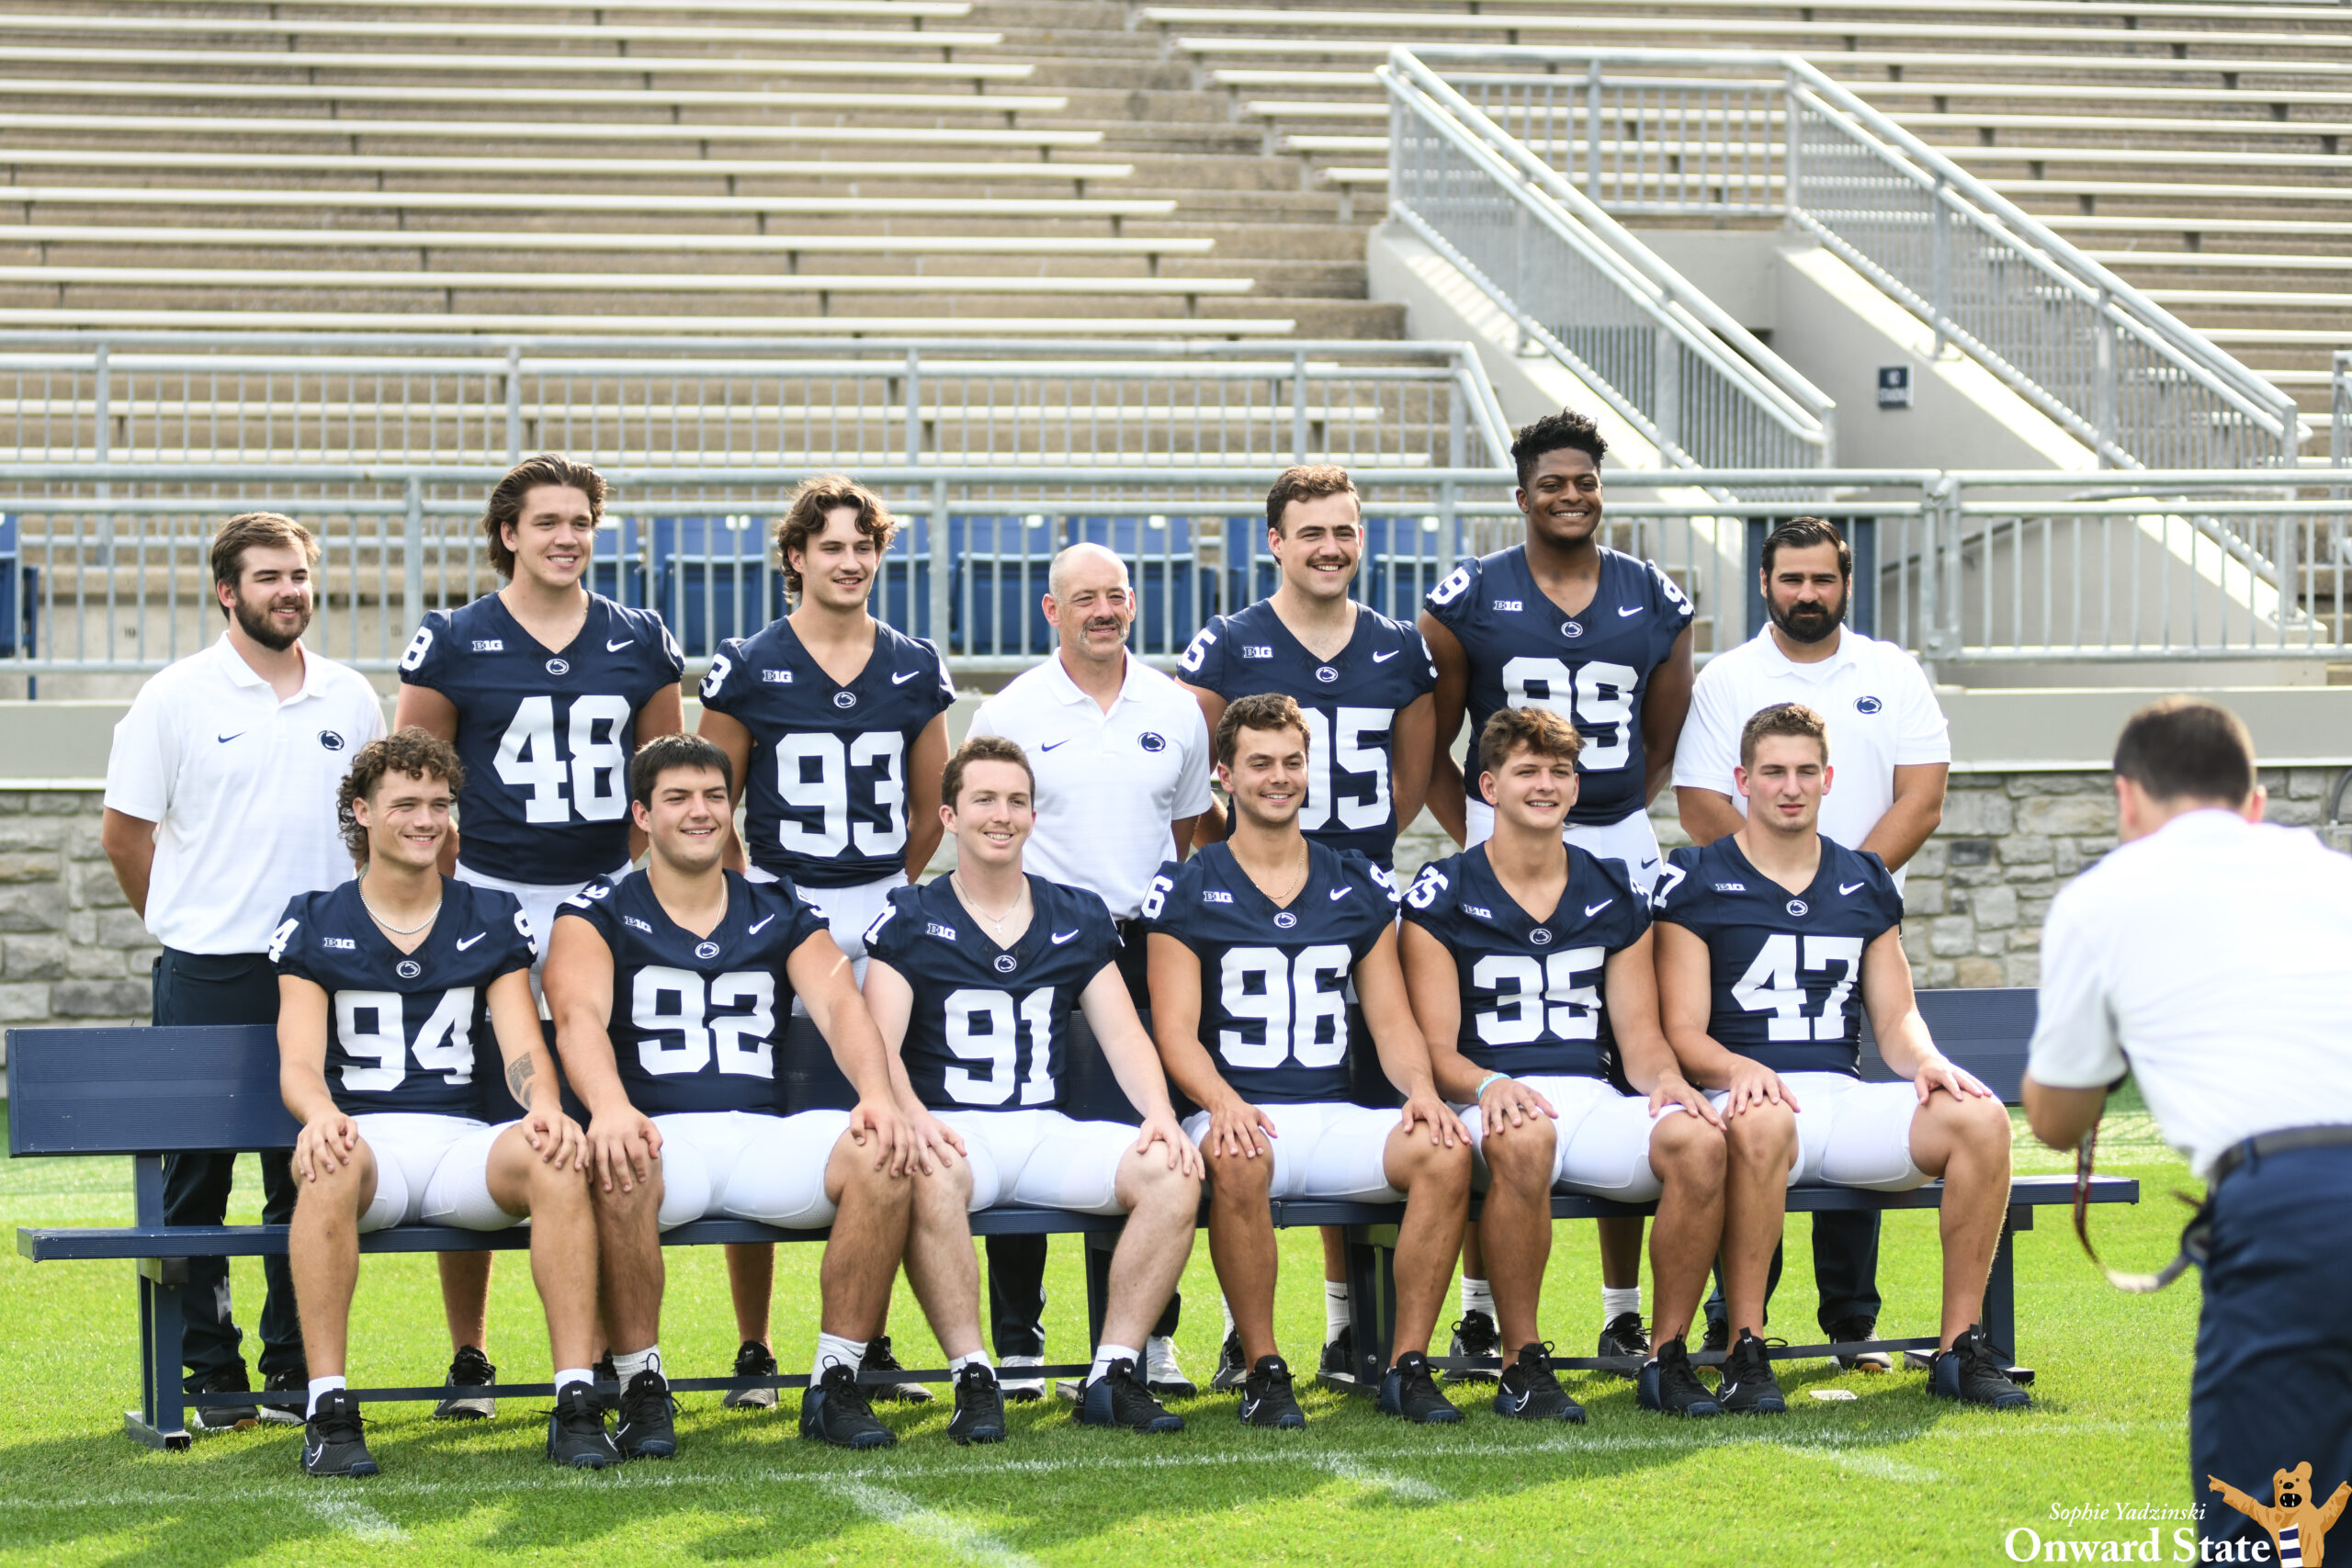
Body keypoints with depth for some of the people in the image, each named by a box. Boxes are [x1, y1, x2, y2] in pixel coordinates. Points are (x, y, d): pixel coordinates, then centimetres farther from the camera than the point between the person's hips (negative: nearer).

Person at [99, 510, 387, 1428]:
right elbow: (124, 834, 4)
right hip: (207, 975, -3)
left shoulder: (351, 699, 9)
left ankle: (296, 1369, 13)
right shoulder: (176, 698, -1)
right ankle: (209, 1370, 7)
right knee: (197, 1173, 0)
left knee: (307, 1173, 6)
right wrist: (190, 920, 8)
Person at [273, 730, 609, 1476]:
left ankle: (576, 1403, -32)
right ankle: (329, 1410, -37)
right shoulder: (315, 924, 10)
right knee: (332, 1166, -39)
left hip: (462, 1142, 2)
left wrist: (544, 1106, -20)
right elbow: (299, 1062, -1)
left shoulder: (492, 919, 16)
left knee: (555, 1159, -32)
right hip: (363, 1136, -2)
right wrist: (320, 1114, -27)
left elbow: (522, 1047, 5)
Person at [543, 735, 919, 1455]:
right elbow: (579, 1014, -10)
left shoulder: (781, 914, 19)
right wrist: (610, 1107, -33)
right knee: (615, 1167, -39)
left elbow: (839, 1004, 3)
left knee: (881, 1156, -27)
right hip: (657, 1133, -3)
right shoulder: (599, 913, 10)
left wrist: (877, 1094, -20)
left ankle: (836, 1382, -15)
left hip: (763, 1138, 3)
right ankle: (641, 1390, -23)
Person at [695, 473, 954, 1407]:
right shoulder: (748, 666, 1)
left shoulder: (914, 670, 10)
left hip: (883, 915, 3)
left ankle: (869, 1341, 12)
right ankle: (752, 1352, 2)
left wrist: (895, 893, 12)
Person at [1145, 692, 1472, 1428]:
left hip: (1337, 1119, 3)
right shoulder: (1188, 891, 6)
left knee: (1445, 1151, -27)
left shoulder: (1358, 887, 17)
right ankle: (1264, 1372, -24)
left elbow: (1392, 1021, 14)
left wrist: (1421, 1090, -9)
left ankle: (1407, 1365, -17)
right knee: (1239, 1162, -39)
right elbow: (1176, 1032, -2)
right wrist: (1223, 1102, -23)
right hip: (1241, 1116, -3)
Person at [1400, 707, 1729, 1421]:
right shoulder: (1442, 896, 6)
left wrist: (1668, 1078, -9)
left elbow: (1640, 1032, 15)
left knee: (1698, 1138, -29)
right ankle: (1521, 1365, -27)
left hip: (1595, 1101, 4)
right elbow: (1436, 1049, -1)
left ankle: (1667, 1357, -15)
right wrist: (1486, 1085, -23)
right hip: (1495, 1104, -3)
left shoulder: (1613, 895, 18)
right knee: (1522, 1140, -41)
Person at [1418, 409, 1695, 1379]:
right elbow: (1429, 748, 7)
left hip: (1621, 849, 2)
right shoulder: (1469, 601, 1)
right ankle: (1480, 1307, 5)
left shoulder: (1655, 603, 9)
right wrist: (1473, 841, -2)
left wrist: (1622, 825, 7)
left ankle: (1624, 1310, 10)